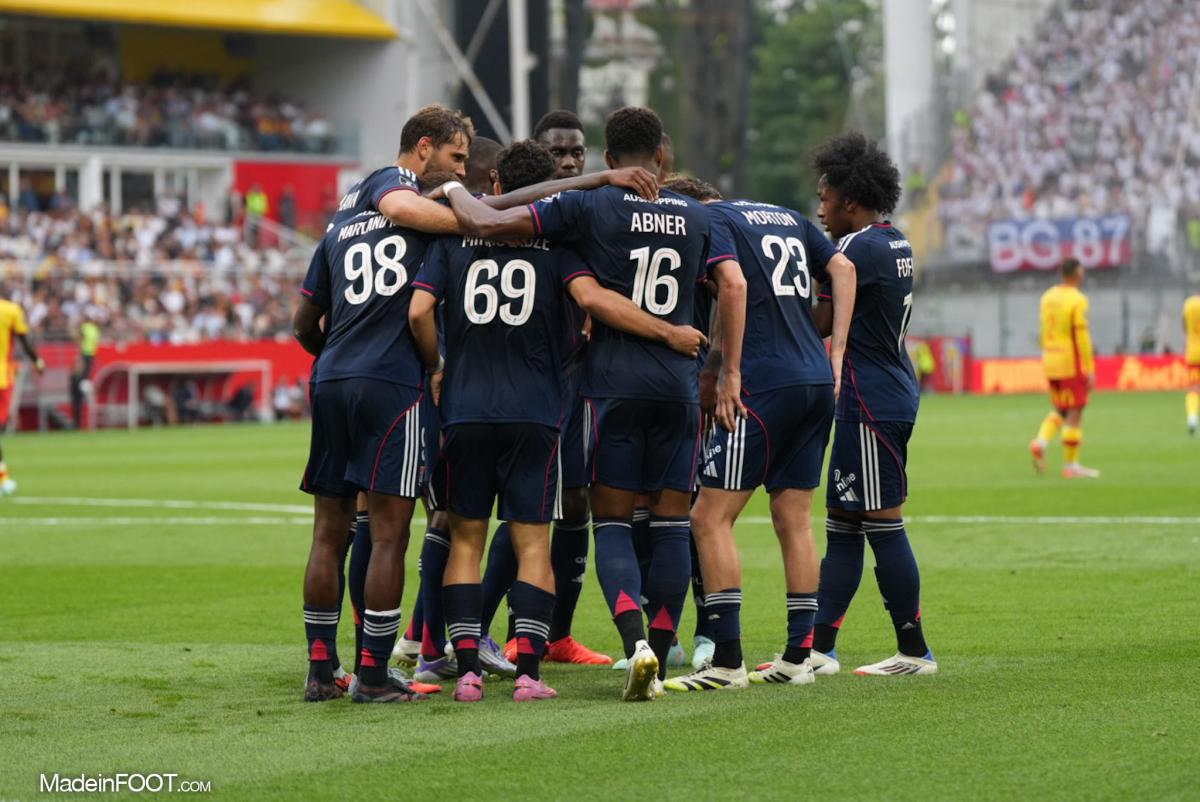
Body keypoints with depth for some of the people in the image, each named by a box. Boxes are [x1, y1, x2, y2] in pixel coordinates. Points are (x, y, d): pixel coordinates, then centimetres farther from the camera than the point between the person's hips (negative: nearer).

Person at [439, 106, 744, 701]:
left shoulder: (586, 207, -3)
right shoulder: (696, 217, 10)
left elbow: (487, 225, -9)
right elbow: (731, 288, 8)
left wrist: (453, 191, 10)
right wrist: (729, 376, 15)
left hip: (612, 379, -3)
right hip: (679, 383, 3)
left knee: (612, 523, 1)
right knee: (671, 523, 7)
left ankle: (636, 643, -19)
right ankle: (658, 665, 6)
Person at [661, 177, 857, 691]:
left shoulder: (710, 219, 0)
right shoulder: (787, 216, 22)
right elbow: (842, 269, 15)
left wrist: (729, 372, -11)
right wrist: (834, 354, 10)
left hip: (765, 383, -8)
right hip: (817, 380, 8)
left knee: (711, 517, -4)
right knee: (794, 521, 13)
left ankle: (726, 662, -8)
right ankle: (798, 657, 12)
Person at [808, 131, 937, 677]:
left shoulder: (857, 249, -14)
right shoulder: (895, 244, 15)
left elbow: (819, 323, -14)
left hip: (870, 404, -10)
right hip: (893, 396, 10)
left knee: (883, 525, -5)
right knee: (842, 526, 10)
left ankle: (914, 651, -1)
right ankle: (818, 648, 12)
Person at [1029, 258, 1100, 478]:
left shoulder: (1048, 297, 8)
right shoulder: (1077, 300, -14)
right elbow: (1082, 337, -17)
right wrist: (1090, 369, -14)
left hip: (1050, 361, 7)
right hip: (1072, 363, -7)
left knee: (1060, 410, 18)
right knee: (1075, 413, 1)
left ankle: (1041, 442, -6)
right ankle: (1071, 465, 3)